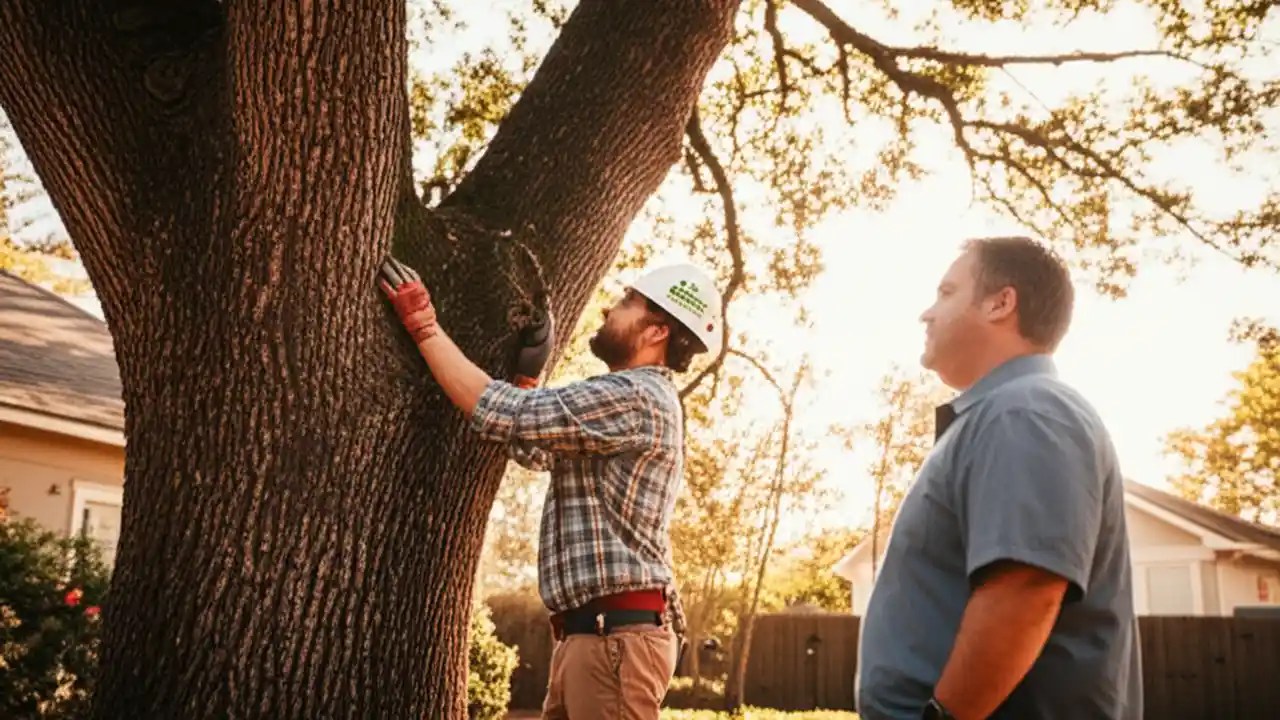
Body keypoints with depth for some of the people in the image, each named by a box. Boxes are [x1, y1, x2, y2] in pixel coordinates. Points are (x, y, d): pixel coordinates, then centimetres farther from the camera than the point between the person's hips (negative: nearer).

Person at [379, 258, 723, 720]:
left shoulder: (637, 397, -13)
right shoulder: (636, 400, 21)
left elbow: (501, 414, -16)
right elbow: (534, 448, 27)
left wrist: (422, 324, -7)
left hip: (614, 635, -10)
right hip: (589, 634, 10)